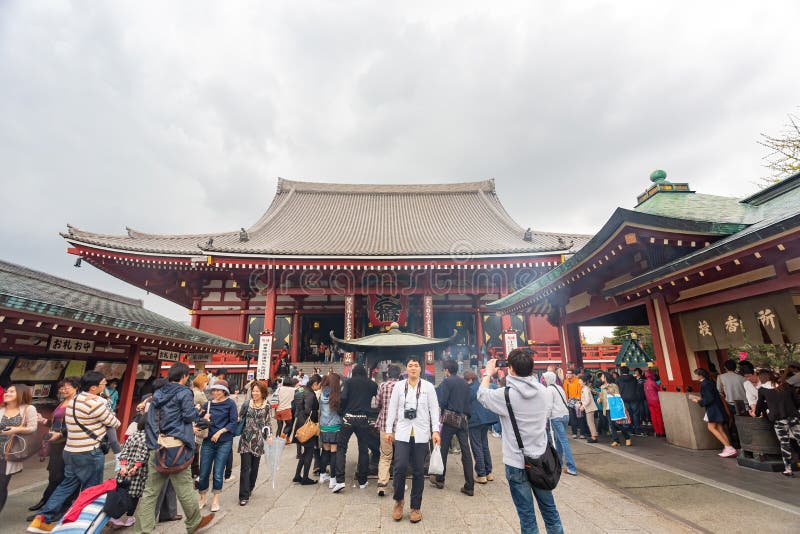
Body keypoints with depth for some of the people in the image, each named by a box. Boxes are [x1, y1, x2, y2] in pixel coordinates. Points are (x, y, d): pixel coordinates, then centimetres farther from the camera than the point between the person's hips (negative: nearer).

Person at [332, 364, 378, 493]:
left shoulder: (349, 382, 0)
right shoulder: (372, 384, 7)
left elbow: (343, 398, -9)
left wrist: (341, 412, 4)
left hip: (349, 417, -2)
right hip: (363, 419, 2)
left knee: (341, 447, 6)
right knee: (363, 449, 13)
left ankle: (340, 480, -4)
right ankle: (362, 481, 20)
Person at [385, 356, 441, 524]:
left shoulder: (428, 386, 0)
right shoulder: (398, 386, 2)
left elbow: (434, 409, -1)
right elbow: (392, 408, 6)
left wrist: (435, 431, -8)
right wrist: (389, 430, 4)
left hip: (421, 434, 0)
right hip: (402, 433, 0)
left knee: (418, 471, 7)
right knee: (400, 466, -8)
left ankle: (416, 507, 24)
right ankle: (398, 500, 19)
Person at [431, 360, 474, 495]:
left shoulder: (446, 381, -6)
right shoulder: (465, 383, 12)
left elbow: (441, 401, -12)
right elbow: (469, 402, 12)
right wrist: (467, 416, 15)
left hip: (450, 418, -5)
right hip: (464, 419, 5)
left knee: (443, 449, 10)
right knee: (466, 451, 5)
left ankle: (439, 479, 23)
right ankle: (469, 486, 5)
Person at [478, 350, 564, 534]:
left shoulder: (505, 395, -19)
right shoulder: (545, 392, -7)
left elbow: (482, 394, -1)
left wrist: (488, 373, 16)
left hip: (517, 464, -4)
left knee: (527, 516, 9)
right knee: (549, 508, 21)